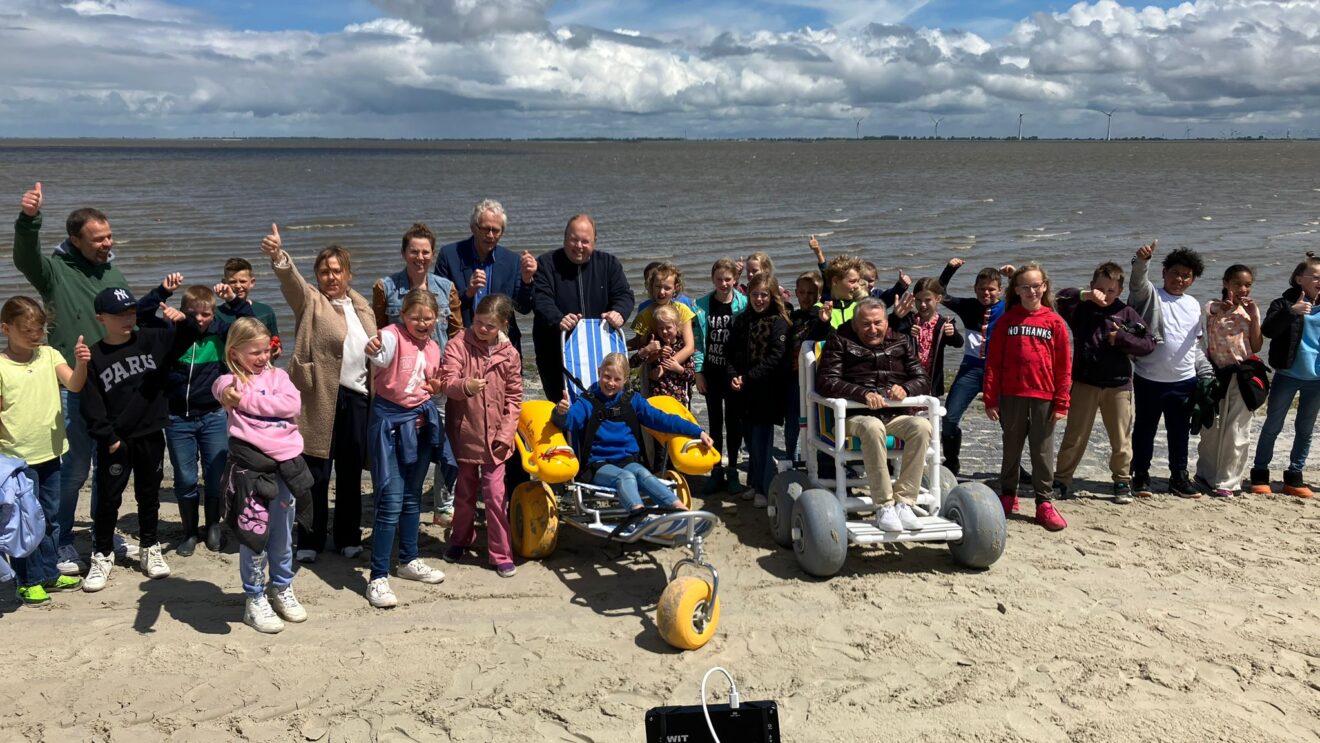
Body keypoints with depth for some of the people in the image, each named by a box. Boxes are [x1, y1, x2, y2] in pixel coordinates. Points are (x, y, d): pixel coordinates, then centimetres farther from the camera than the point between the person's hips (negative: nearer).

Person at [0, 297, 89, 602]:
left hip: (50, 453, 5)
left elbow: (74, 385, -14)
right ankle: (28, 581, 13)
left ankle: (49, 573, 28)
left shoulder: (49, 355, 0)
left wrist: (81, 363, -33)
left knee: (51, 518, 15)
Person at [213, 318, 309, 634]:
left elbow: (293, 404, -7)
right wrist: (229, 393, -52)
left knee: (283, 533, 15)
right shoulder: (232, 380, -2)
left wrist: (248, 400, -13)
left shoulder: (277, 375, 10)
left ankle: (282, 588, 34)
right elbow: (222, 388, -27)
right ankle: (255, 600, 17)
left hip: (284, 462, 4)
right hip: (250, 464, -4)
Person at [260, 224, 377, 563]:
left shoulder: (361, 306, 14)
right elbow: (291, 279, -23)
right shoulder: (310, 300, -2)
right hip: (321, 399, -5)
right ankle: (310, 541, 13)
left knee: (351, 473, 13)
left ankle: (348, 538, 25)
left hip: (357, 398, 5)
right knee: (316, 473, 1)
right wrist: (278, 256, -44)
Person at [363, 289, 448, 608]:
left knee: (412, 497, 18)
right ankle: (378, 578, -4)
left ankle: (409, 560, 34)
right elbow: (380, 355, -39)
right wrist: (372, 350, -62)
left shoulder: (433, 348, 7)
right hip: (389, 420, -7)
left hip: (421, 421, 7)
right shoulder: (393, 336, -14)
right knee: (390, 501, -10)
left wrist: (438, 387, -2)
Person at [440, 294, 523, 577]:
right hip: (465, 433, 0)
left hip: (494, 437, 0)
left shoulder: (510, 354, -1)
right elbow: (448, 383, -15)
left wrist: (506, 432, -5)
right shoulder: (460, 346, -5)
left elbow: (514, 397, 3)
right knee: (465, 492, 16)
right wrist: (465, 385, -38)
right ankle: (461, 539, 37)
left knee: (496, 494, -3)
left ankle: (500, 554, 8)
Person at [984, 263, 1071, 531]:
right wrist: (991, 399, -2)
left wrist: (1061, 402, -2)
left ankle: (1045, 503, 11)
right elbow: (993, 363, 1)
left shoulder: (1055, 322, 1)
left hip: (1044, 398, -1)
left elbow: (1064, 366, 1)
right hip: (1012, 397, 1)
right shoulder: (1006, 321, 3)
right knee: (1012, 448, 12)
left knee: (1043, 452, 4)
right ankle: (1008, 496, 25)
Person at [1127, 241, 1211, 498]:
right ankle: (1140, 476, 19)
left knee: (1180, 433, 12)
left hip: (1185, 381, 4)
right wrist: (1142, 260, -46)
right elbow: (1138, 282, -27)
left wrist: (1206, 372, 14)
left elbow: (1195, 345, 20)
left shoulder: (1193, 305, 13)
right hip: (1149, 379, -4)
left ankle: (1179, 476, 24)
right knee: (1145, 430, 7)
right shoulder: (1150, 295, -3)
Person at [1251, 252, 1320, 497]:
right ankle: (1260, 473, 12)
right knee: (1272, 426, 4)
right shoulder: (1285, 303, -7)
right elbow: (1267, 330, -22)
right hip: (1287, 375, -4)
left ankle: (1295, 477, 20)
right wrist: (1292, 311, -32)